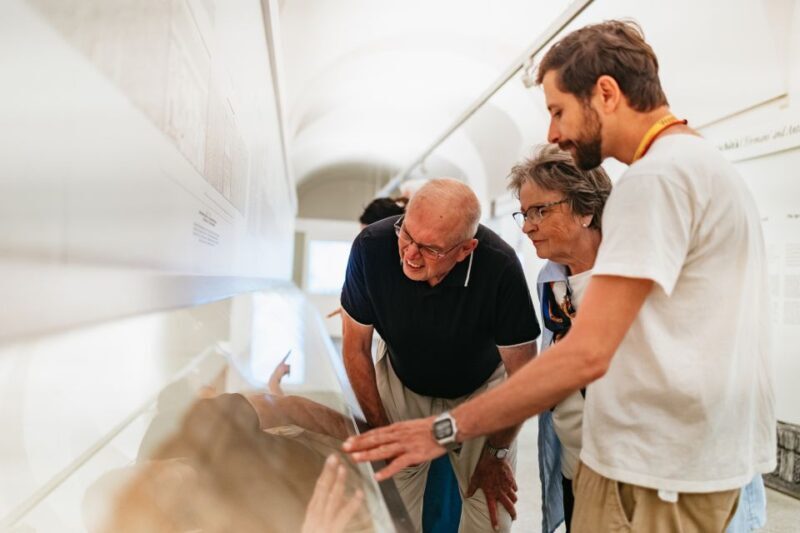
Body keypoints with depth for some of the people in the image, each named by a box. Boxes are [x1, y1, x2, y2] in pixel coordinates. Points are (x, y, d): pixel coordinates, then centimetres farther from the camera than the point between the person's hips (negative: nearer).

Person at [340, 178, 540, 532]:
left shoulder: (500, 267, -33)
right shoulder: (371, 247, -28)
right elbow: (356, 347, -12)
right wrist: (381, 432, -8)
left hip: (480, 391, -1)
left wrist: (496, 453, -8)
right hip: (401, 382, 1)